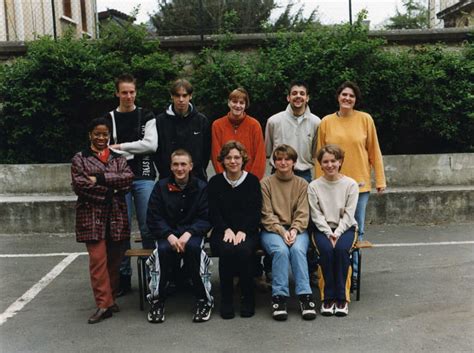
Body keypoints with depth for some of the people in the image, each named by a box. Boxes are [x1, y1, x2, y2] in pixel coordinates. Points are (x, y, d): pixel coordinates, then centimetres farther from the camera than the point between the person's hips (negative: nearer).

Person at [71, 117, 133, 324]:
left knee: (114, 259, 6)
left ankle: (111, 298, 19)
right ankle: (104, 304, -4)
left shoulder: (118, 158, 15)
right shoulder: (80, 158, 8)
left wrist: (100, 178, -12)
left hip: (116, 215, 3)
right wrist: (109, 190, -10)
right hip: (92, 215, -2)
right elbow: (79, 185, -6)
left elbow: (128, 177, -3)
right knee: (98, 259, -8)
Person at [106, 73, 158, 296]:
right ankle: (124, 278, 12)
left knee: (147, 228, 0)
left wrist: (121, 147, -6)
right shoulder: (109, 119, 9)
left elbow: (151, 144, -6)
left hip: (143, 178, 0)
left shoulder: (147, 117, 9)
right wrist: (133, 152, -10)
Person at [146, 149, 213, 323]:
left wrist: (188, 234, -20)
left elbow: (206, 219, -3)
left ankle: (203, 300, -19)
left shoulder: (201, 187, 1)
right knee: (163, 249, -32)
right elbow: (153, 219, 0)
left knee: (193, 247, -34)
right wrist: (170, 236, -17)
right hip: (167, 233, 1)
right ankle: (157, 300, -14)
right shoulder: (161, 187, 4)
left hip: (193, 233, -1)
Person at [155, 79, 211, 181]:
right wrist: (165, 173, -4)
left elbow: (207, 150, 6)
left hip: (196, 179, 0)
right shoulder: (160, 121, 2)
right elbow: (156, 151, 3)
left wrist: (199, 172, -1)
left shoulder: (202, 121, 4)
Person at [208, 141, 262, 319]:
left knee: (244, 250, -32)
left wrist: (243, 231, -15)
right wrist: (227, 229, -15)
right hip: (222, 231, 1)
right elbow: (213, 212, 1)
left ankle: (248, 298, -13)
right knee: (227, 250, -32)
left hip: (247, 232, 0)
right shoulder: (215, 182, 9)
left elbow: (256, 212, 0)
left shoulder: (252, 181, 7)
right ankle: (226, 300, -16)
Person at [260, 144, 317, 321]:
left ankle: (305, 296, -27)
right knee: (281, 250, -32)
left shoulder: (302, 184, 11)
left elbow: (303, 213, 2)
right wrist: (281, 231, -16)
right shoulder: (266, 183, 5)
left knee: (297, 249, -31)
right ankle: (279, 297, -26)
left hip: (297, 230, 1)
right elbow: (266, 214, -2)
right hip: (272, 230, -1)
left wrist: (294, 230, -16)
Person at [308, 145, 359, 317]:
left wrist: (337, 233, -16)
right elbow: (317, 215, -2)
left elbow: (348, 214, -4)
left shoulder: (351, 184, 1)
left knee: (342, 249, -31)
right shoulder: (314, 186, 2)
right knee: (326, 250, -30)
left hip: (345, 227, 0)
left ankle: (342, 298, -20)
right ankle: (328, 298, -19)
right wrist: (329, 233, -15)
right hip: (322, 228, 0)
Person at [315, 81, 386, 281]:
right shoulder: (326, 122, 2)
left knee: (357, 230, 8)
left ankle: (353, 273, 21)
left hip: (360, 184, 0)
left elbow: (374, 151, 2)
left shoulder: (365, 119, 0)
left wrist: (380, 180, 0)